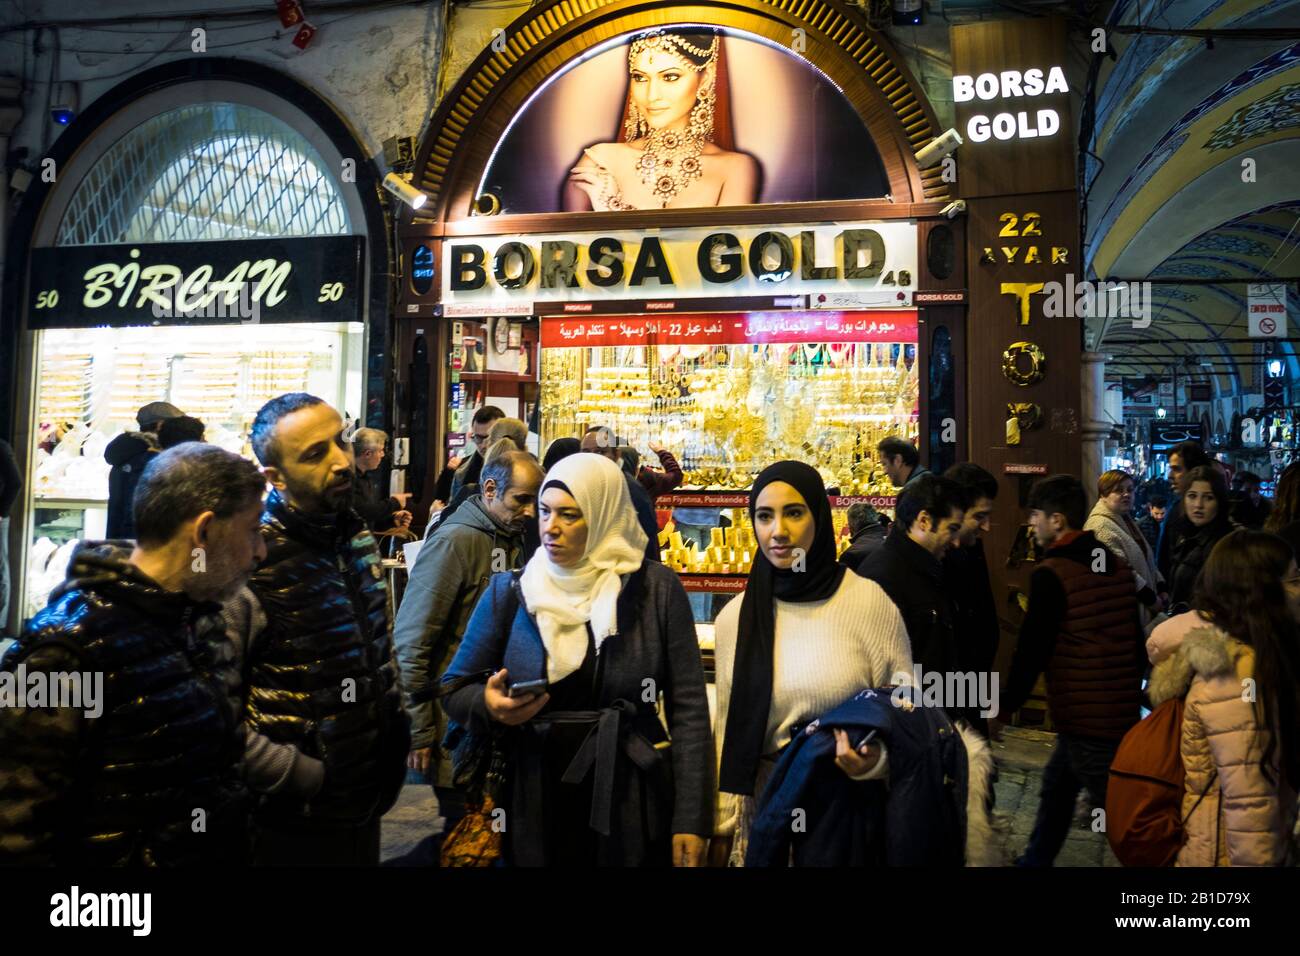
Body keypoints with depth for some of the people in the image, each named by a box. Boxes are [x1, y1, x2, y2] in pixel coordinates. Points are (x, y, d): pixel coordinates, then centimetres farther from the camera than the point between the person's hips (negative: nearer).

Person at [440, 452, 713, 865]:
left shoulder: (656, 589, -7)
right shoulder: (508, 591, -2)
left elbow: (687, 707, -6)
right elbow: (454, 688, 4)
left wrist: (691, 819, -10)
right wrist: (487, 704, -18)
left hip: (633, 805, -1)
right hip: (533, 804, 2)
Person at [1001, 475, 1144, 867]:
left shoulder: (1051, 574, -16)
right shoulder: (1118, 565, 6)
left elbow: (1032, 649, -14)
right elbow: (1135, 638, 13)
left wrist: (1008, 703, -2)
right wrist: (1131, 688, 25)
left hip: (1084, 714, -8)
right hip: (1124, 708, 8)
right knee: (1056, 785, 22)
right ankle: (1035, 859, 35)